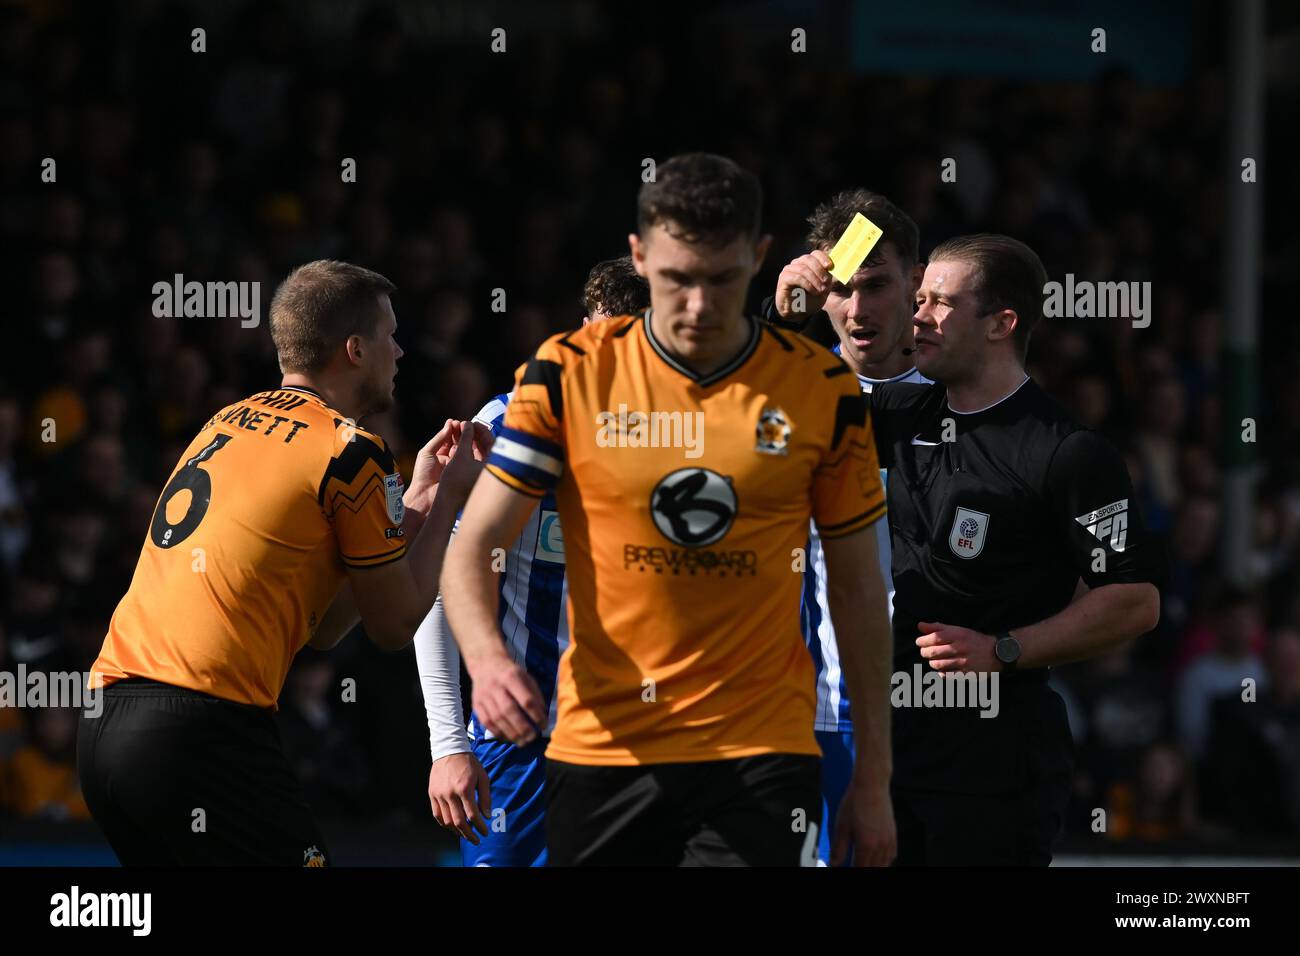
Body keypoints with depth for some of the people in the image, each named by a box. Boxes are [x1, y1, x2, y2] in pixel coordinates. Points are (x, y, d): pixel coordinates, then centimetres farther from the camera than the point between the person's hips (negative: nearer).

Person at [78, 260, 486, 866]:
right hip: (200, 734, -9)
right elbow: (394, 626, 7)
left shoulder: (228, 424, 21)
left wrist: (414, 501, 26)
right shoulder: (348, 451, -3)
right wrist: (448, 496, 16)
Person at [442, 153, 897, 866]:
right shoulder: (569, 374, -2)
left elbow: (857, 591, 8)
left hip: (760, 754, -1)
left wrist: (873, 780, 6)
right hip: (599, 749, 1)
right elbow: (473, 549, -3)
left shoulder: (821, 391, 0)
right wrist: (486, 657, -25)